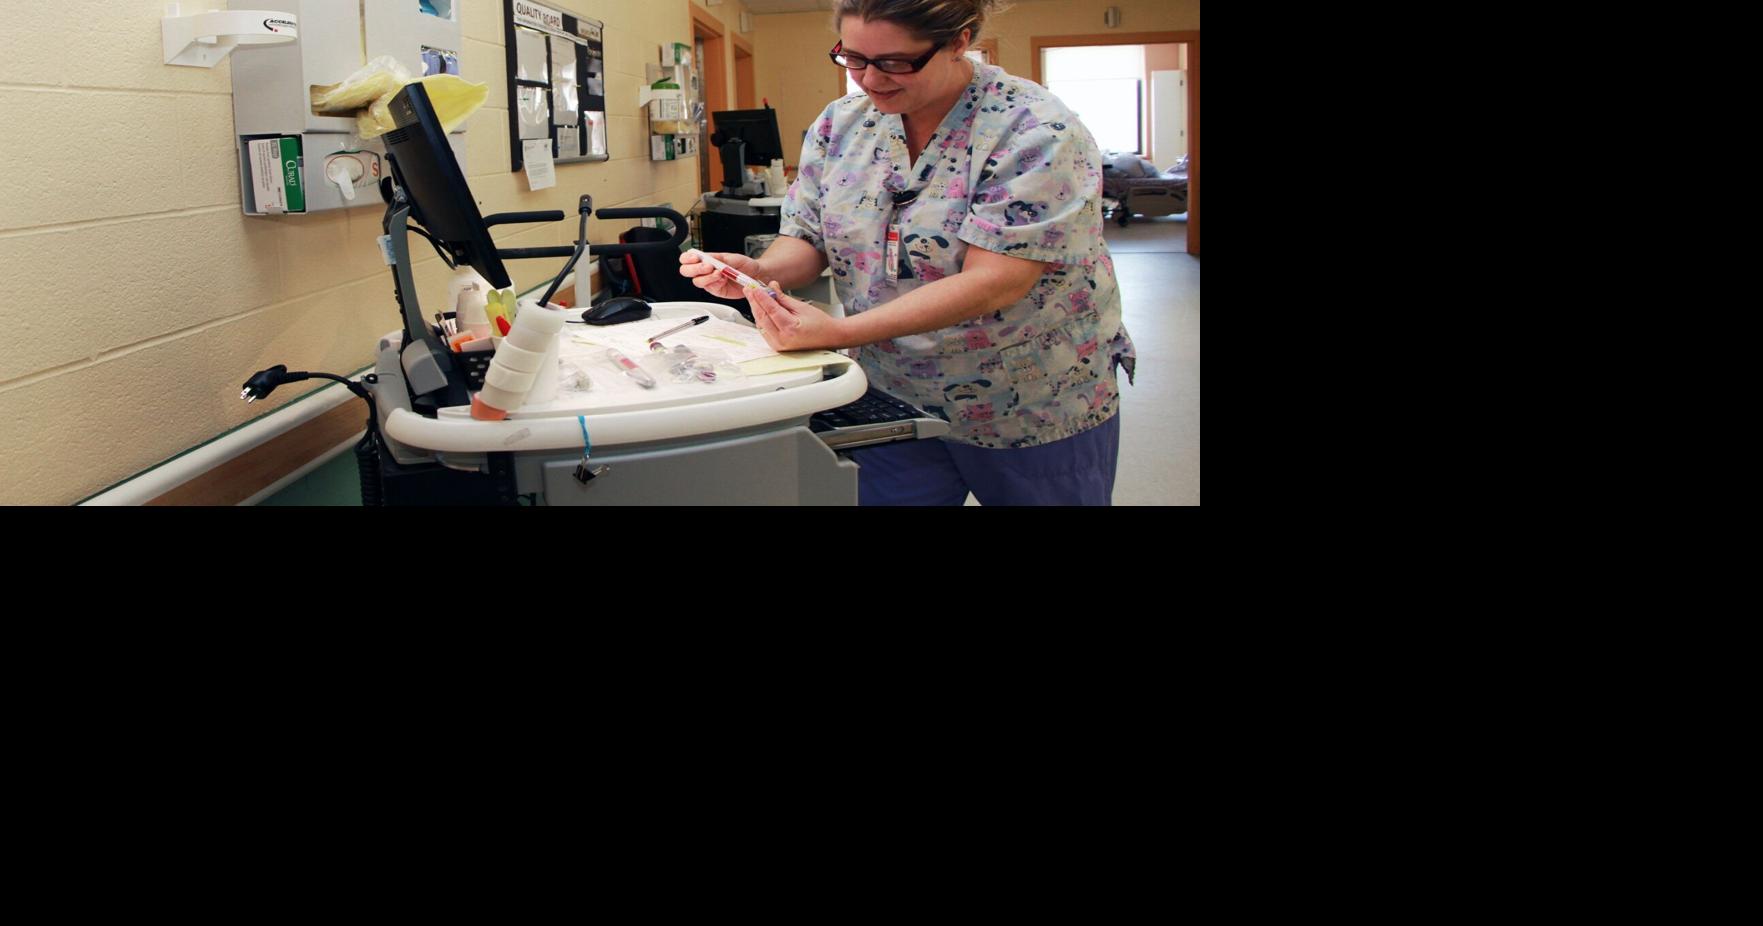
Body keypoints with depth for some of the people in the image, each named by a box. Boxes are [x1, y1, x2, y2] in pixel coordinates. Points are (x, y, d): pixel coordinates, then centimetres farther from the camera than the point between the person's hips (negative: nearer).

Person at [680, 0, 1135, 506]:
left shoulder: (1037, 132, -22)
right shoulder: (839, 126, -3)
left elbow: (993, 283, -30)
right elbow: (807, 238, 2)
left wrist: (839, 332, -38)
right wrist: (760, 272, -23)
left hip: (1036, 419, -3)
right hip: (897, 406, 4)